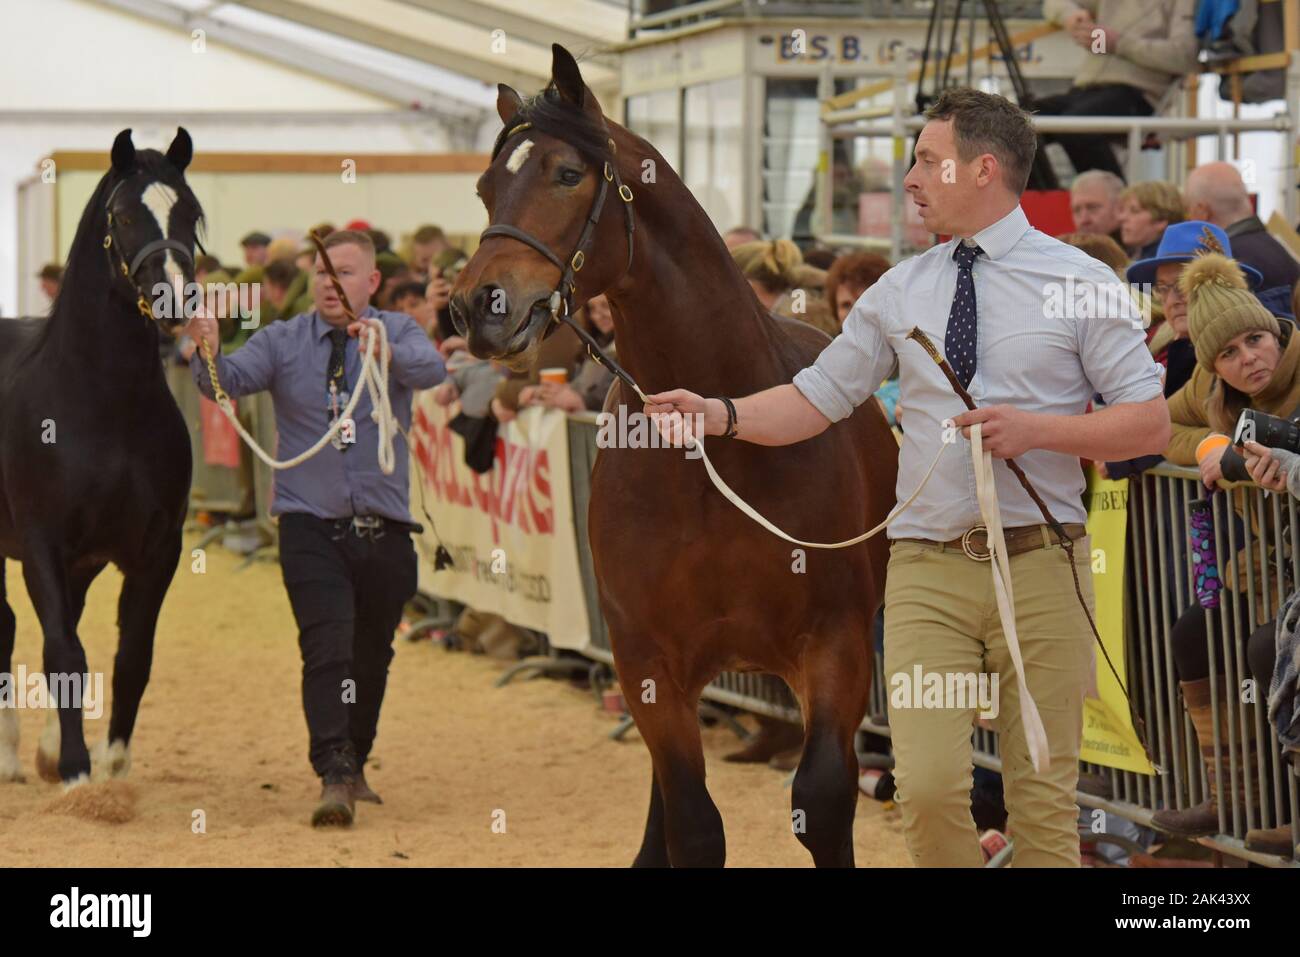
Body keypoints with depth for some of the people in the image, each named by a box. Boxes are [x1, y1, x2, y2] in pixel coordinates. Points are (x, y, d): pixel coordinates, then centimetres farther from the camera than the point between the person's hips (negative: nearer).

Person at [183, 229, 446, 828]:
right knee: (328, 648, -18)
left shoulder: (397, 333, 3)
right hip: (311, 528, -2)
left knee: (372, 656, 14)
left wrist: (386, 350, -39)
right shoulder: (282, 342, 3)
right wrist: (207, 353, -34)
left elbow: (431, 370, -18)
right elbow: (230, 381, -12)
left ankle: (354, 765, 33)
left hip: (384, 529, 2)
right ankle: (334, 777, -22)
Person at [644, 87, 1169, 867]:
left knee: (1044, 798, 3)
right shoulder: (901, 292, 10)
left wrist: (1037, 430, -15)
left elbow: (1152, 423, -2)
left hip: (1040, 568, -2)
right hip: (928, 570, 2)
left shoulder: (1080, 282, 0)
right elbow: (817, 399, 12)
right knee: (929, 788, -9)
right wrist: (719, 414, -4)